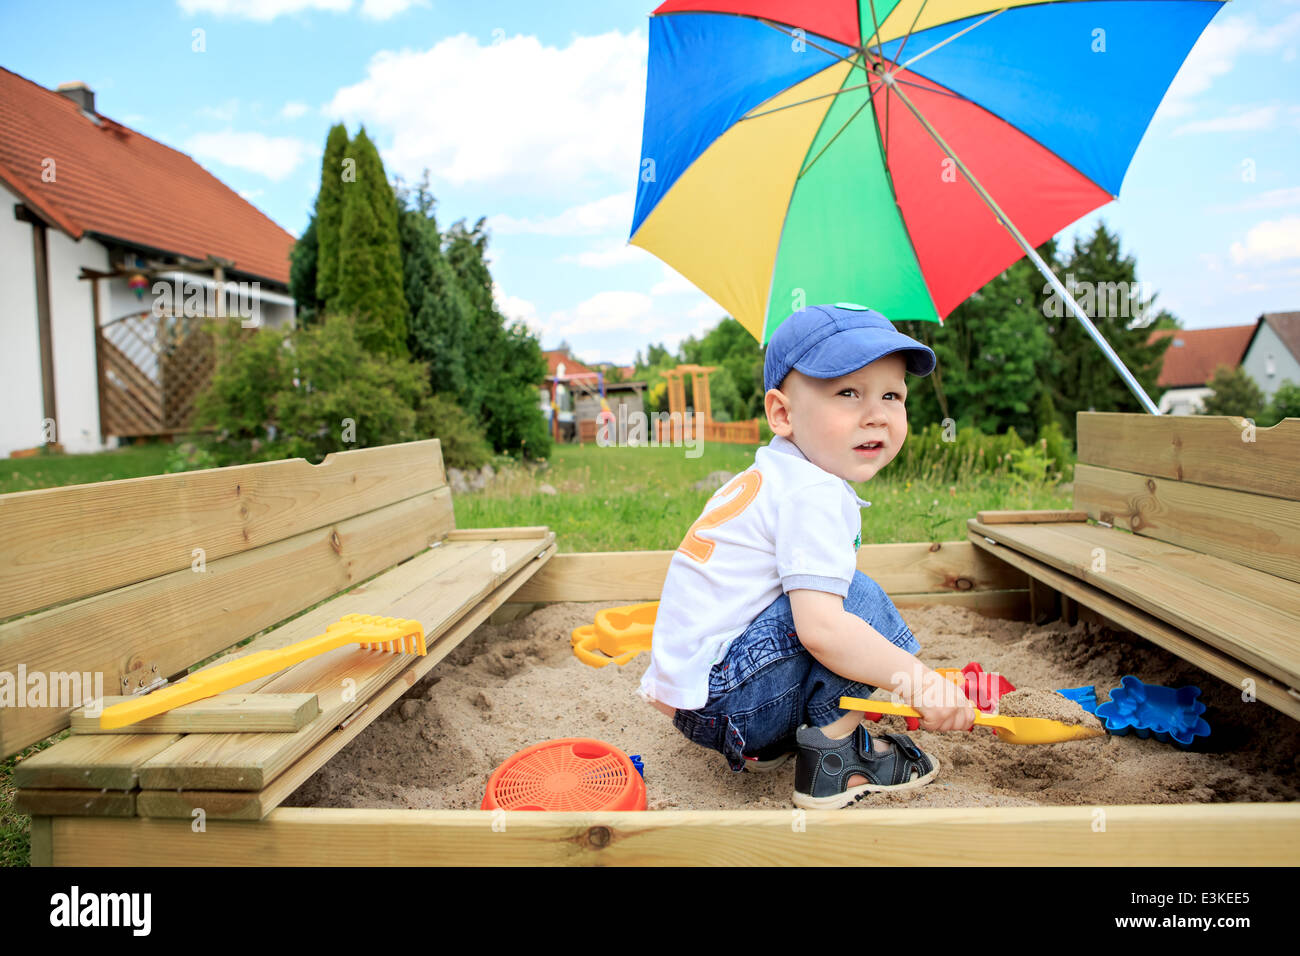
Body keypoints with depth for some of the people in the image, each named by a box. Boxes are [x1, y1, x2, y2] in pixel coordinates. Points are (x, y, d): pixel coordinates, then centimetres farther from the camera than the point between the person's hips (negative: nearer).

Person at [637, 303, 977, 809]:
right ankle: (835, 757, -6)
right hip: (713, 697, -10)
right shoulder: (817, 495, -18)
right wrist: (915, 679, -19)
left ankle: (766, 743, 15)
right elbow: (820, 627, -27)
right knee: (859, 598, -14)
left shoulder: (767, 477, 14)